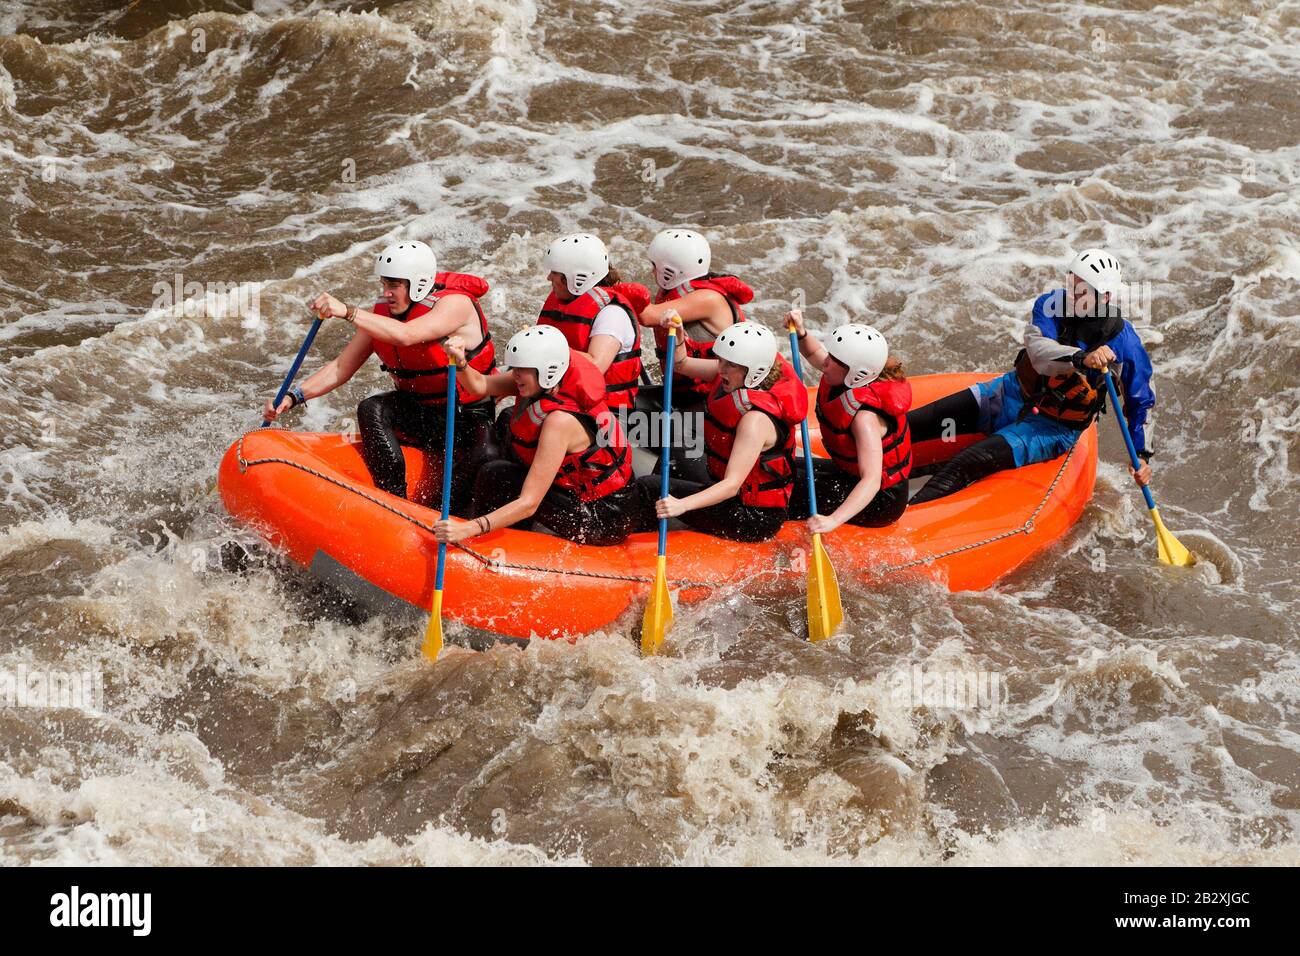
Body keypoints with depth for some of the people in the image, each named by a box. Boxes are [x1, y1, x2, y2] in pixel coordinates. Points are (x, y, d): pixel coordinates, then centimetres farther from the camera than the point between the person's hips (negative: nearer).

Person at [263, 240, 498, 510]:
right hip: (421, 414, 5)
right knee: (371, 410, -24)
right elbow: (341, 367, -1)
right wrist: (293, 397, -15)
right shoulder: (381, 314, -2)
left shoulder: (456, 303, -21)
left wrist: (347, 312, -45)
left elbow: (405, 335, -39)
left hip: (471, 419, -5)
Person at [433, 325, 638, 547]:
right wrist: (460, 362, -28)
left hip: (603, 521, -9)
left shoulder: (560, 419, -29)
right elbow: (479, 385, -7)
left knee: (494, 475, -12)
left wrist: (470, 529, -37)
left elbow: (529, 504, -31)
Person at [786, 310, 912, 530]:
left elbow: (872, 480, -42)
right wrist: (800, 334, -12)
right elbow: (814, 353, 11)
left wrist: (833, 520, -53)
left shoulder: (865, 417, -34)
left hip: (882, 501, -9)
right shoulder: (854, 378, -10)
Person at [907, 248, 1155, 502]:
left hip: (1051, 429, -4)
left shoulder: (1125, 344, -16)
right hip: (1012, 393, 5)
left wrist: (1141, 456, -6)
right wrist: (1081, 358, -46)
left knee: (965, 465, -26)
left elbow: (1140, 402, -2)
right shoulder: (1051, 304, -11)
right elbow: (1036, 349, -29)